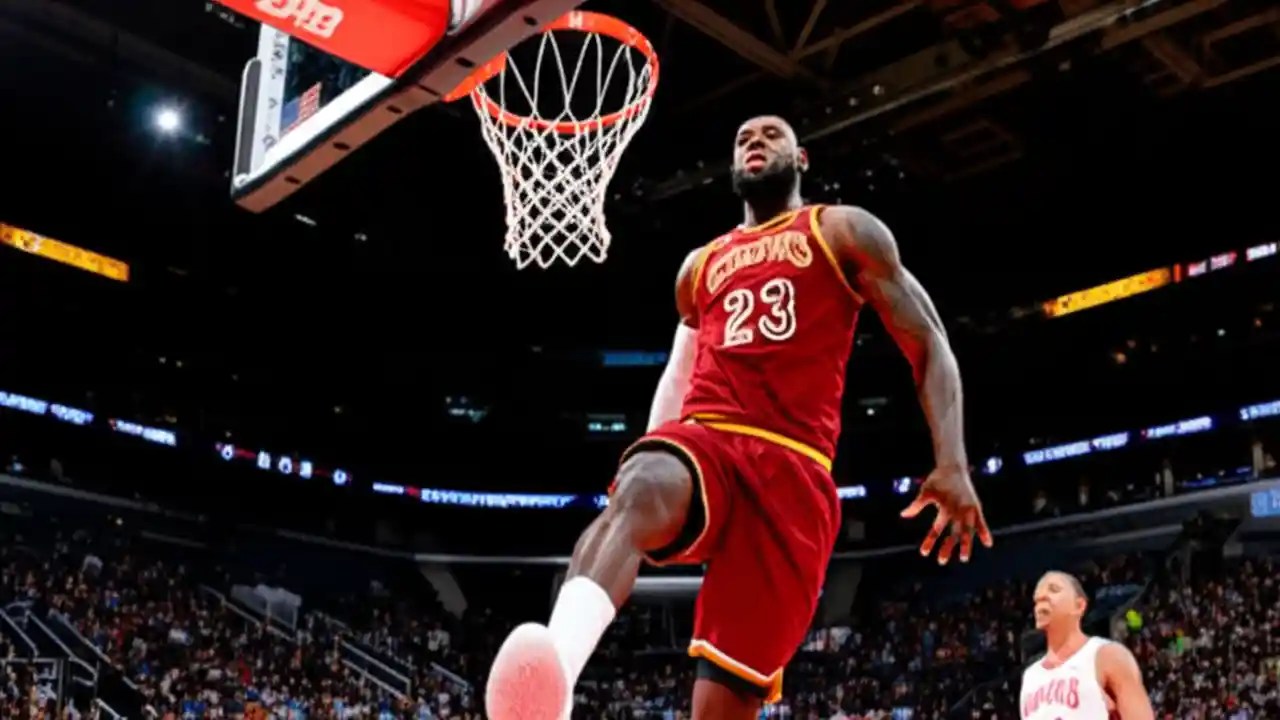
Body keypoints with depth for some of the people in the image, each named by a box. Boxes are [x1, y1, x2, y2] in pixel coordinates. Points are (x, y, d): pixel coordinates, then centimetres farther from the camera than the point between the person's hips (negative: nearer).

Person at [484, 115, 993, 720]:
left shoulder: (844, 232, 13)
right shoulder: (700, 265, 26)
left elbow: (928, 344, 6)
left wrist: (951, 462, -10)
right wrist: (646, 466, 18)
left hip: (793, 468, -2)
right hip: (706, 440, 3)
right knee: (640, 491, -37)